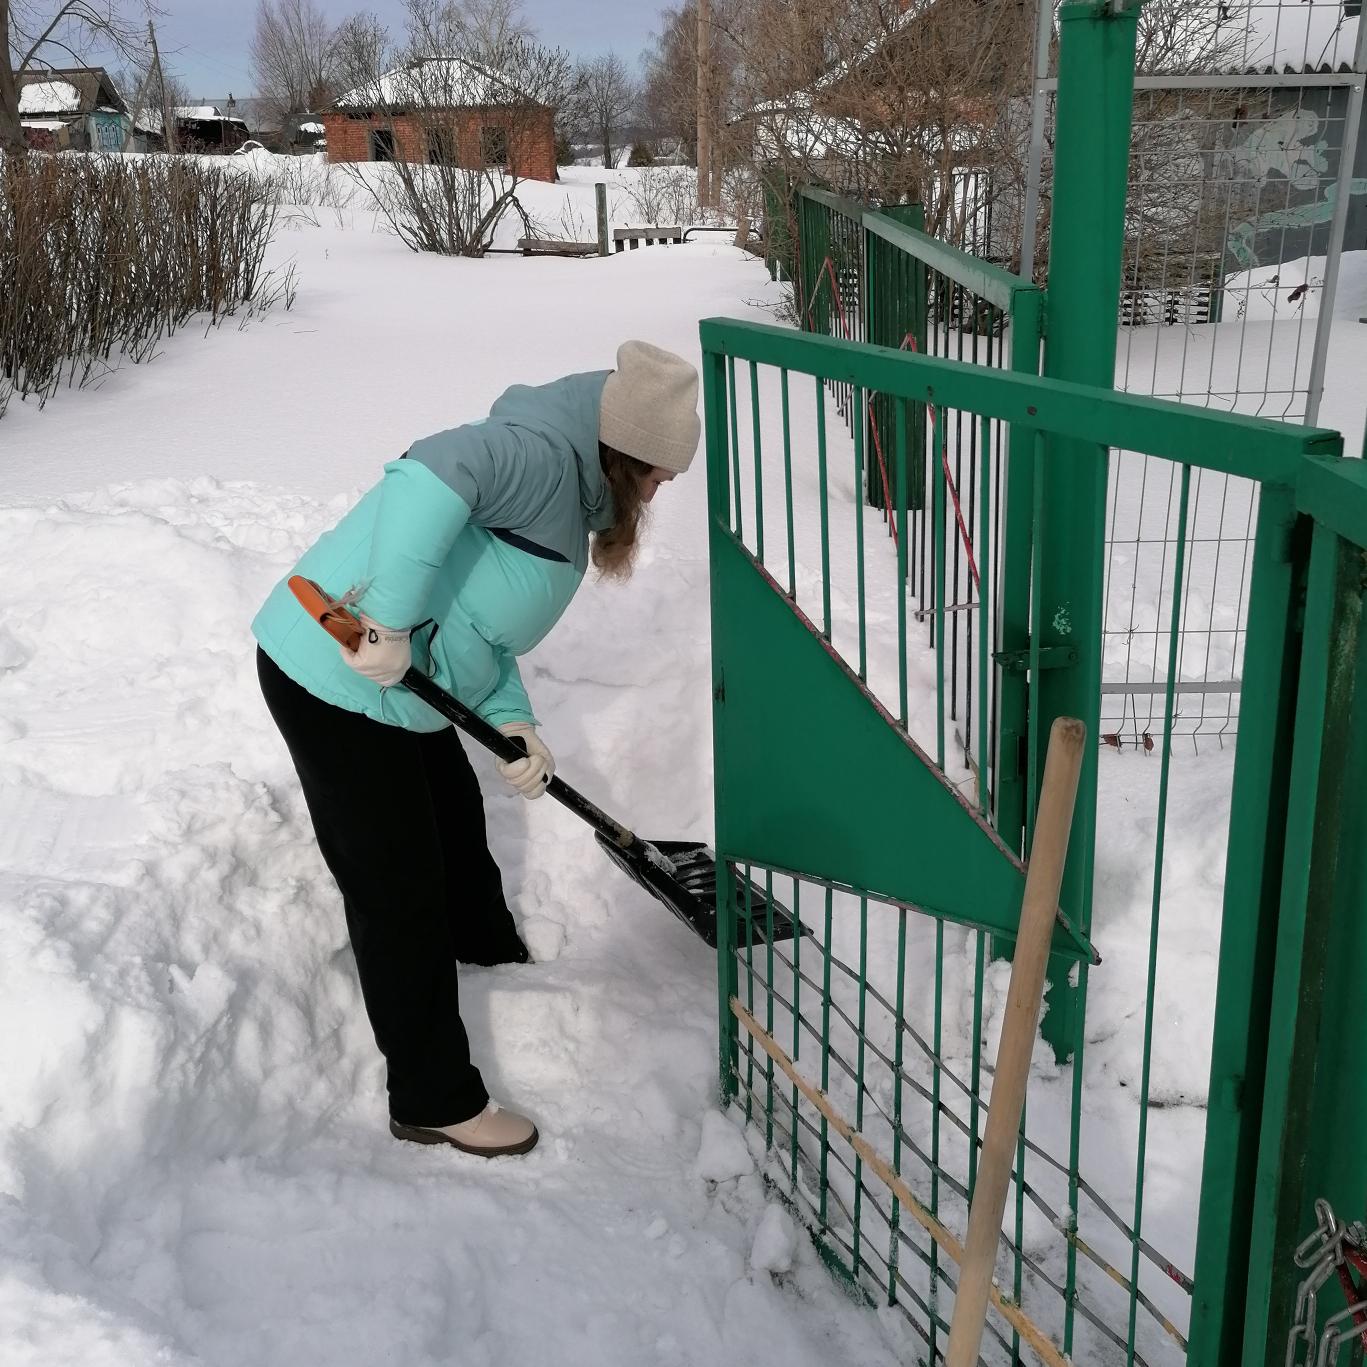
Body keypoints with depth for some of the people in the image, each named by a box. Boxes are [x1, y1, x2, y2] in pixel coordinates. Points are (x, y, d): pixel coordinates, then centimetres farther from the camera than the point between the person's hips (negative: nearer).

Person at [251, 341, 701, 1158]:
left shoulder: (569, 498, 12)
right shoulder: (545, 454, -19)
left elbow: (487, 626, 12)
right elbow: (428, 477, -39)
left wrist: (515, 725, 0)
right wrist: (393, 623, -36)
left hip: (398, 689, 11)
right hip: (336, 682, -11)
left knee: (458, 823, 30)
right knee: (401, 896, -2)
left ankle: (493, 953, 57)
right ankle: (435, 1101, 13)